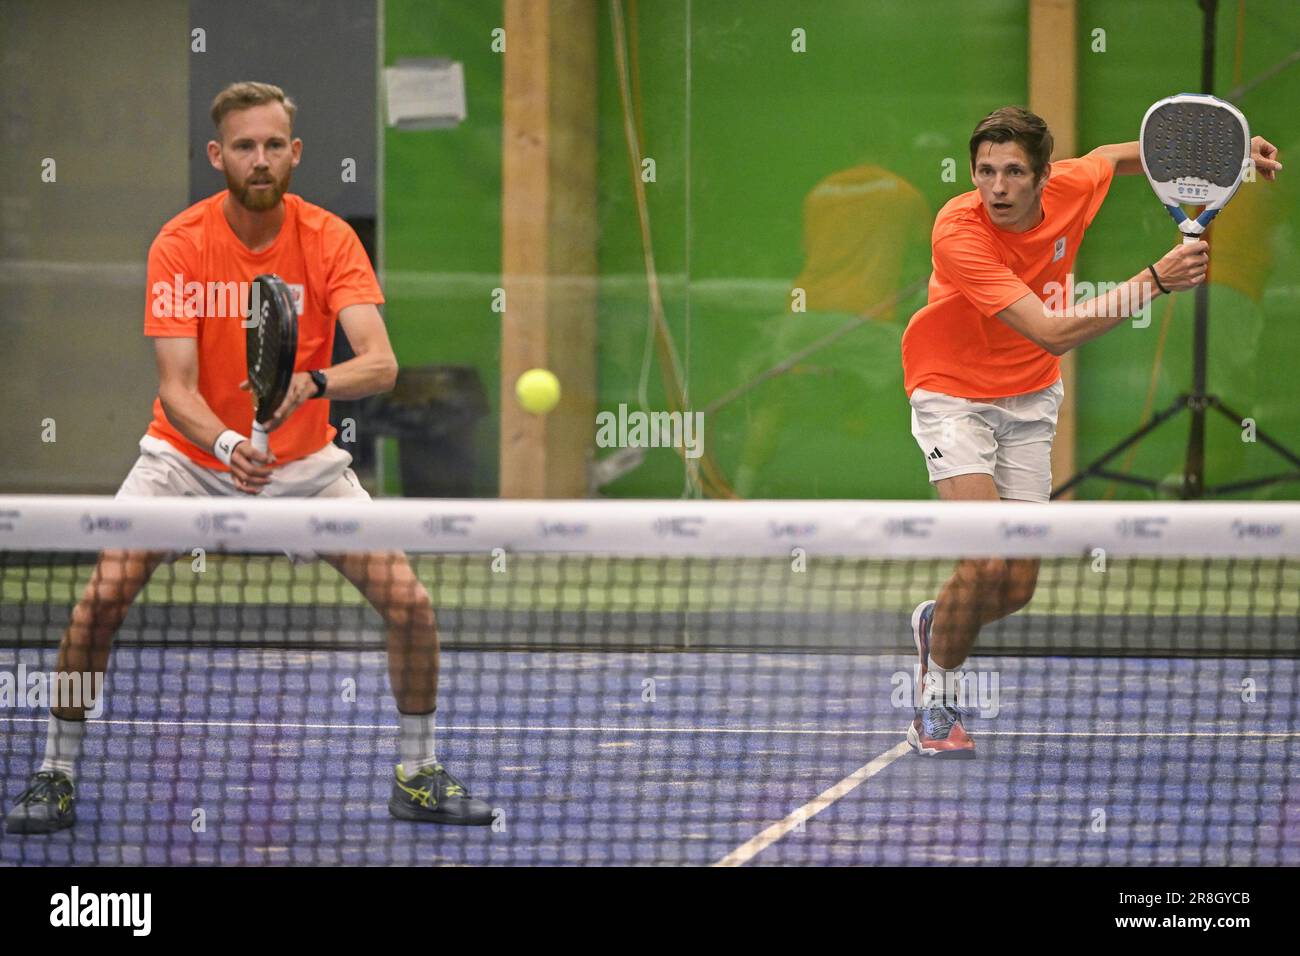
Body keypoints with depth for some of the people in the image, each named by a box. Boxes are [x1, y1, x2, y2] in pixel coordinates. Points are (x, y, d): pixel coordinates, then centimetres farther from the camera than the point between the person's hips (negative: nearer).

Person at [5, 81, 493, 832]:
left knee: (409, 600, -10)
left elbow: (381, 364, -26)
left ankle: (419, 776, 11)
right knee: (103, 596, -19)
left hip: (304, 462, 1)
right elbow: (177, 388, -22)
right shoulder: (180, 247, -17)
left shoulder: (329, 240, -14)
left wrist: (309, 384, -47)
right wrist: (226, 445, -43)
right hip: (190, 456, -1)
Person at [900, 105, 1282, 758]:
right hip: (953, 393, -5)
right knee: (987, 563, -22)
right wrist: (1155, 282, -41)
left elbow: (1120, 155, 12)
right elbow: (1053, 333, -37)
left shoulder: (1070, 187, -15)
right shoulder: (958, 232, -31)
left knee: (1016, 589, 1)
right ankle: (934, 701, 2)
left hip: (1029, 398, 5)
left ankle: (935, 624, 35)